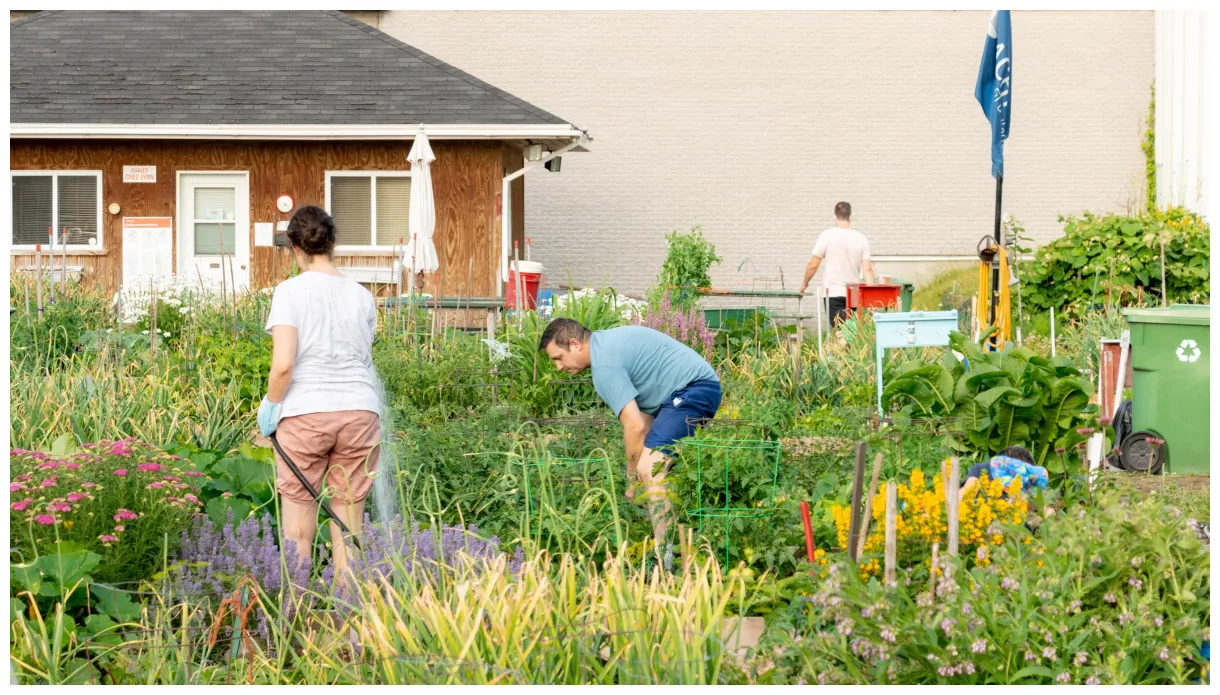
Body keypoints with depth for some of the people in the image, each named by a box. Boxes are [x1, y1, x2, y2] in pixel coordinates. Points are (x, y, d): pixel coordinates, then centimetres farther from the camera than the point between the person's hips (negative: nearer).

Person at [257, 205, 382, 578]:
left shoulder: (290, 291, -6)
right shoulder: (362, 296, 6)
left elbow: (283, 365, -14)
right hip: (359, 411, 3)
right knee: (348, 528, 9)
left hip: (304, 413, -3)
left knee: (298, 529, 6)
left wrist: (270, 406, 2)